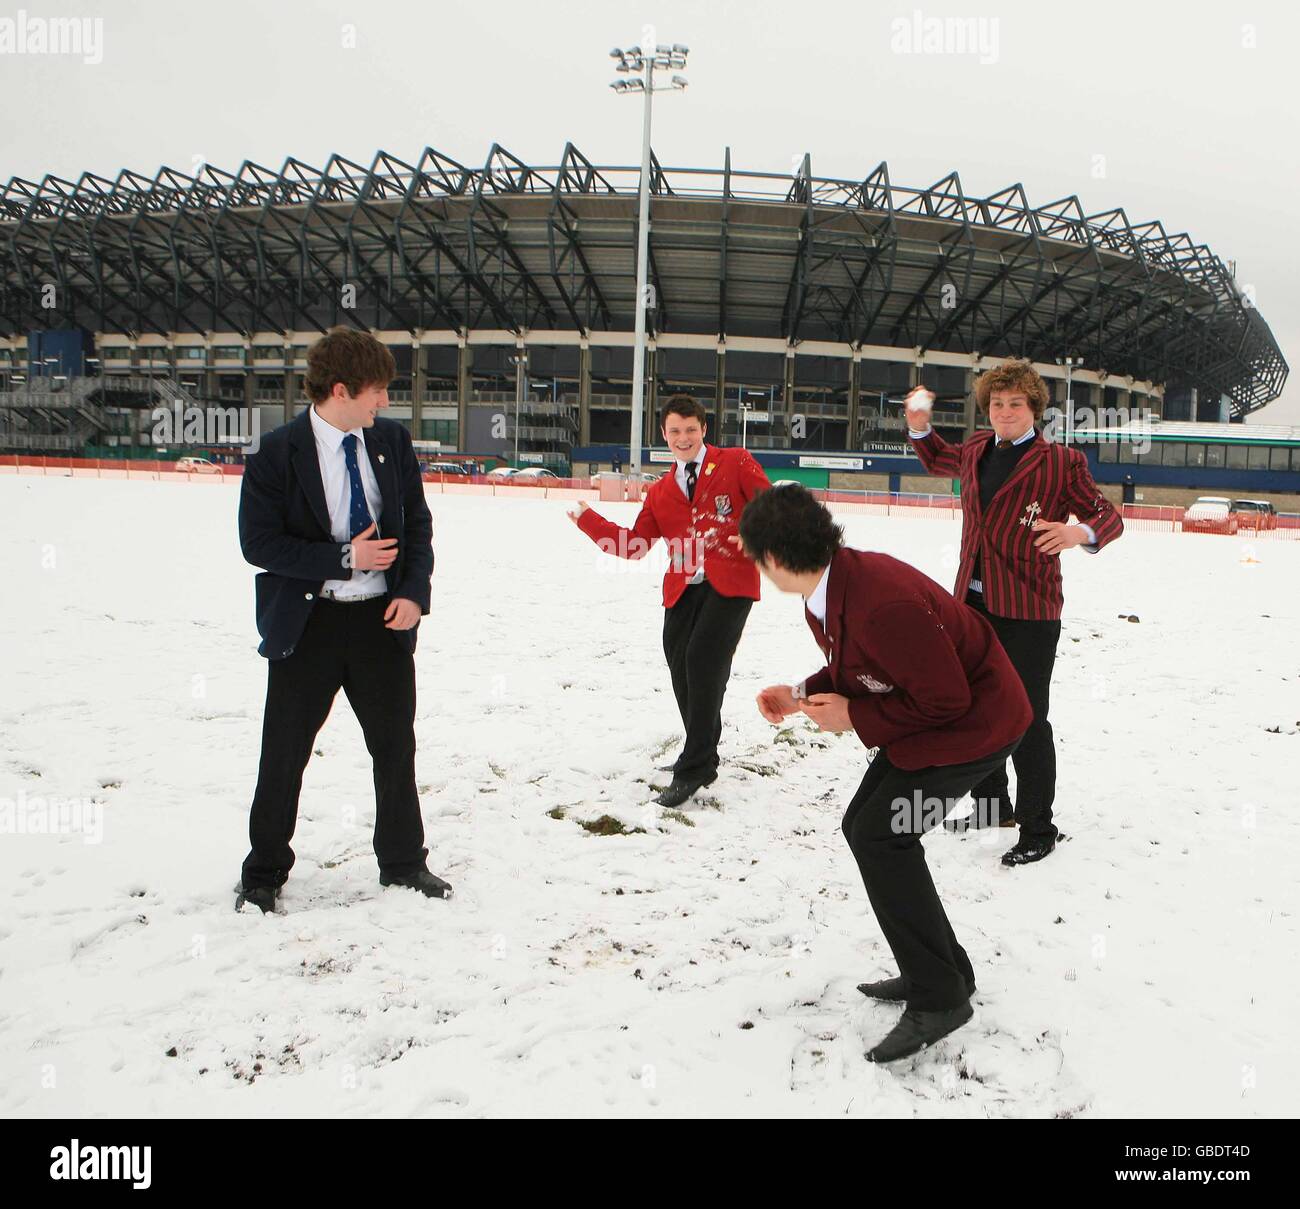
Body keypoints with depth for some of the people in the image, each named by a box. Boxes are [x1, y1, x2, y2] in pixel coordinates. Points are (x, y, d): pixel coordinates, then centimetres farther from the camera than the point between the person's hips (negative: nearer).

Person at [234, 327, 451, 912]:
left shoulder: (391, 439, 2)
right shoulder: (278, 452, -10)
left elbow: (418, 521, 7)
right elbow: (258, 542, -12)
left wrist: (414, 591, -7)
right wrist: (344, 558, -19)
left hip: (383, 618, 4)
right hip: (306, 621, -3)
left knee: (396, 746, 13)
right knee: (284, 754, 7)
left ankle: (403, 862, 31)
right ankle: (264, 872, 27)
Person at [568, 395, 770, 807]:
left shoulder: (736, 463, 5)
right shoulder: (660, 492, 18)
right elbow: (635, 544, 12)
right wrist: (588, 520, 3)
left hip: (730, 584, -5)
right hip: (682, 589, 5)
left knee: (703, 660, -17)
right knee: (682, 669, 8)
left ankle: (694, 766, -6)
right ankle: (701, 755, 32)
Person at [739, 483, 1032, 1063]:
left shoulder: (883, 603, -35)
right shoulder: (824, 590, -3)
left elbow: (947, 699, -26)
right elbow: (857, 670, 13)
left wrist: (855, 718, -19)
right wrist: (802, 696, -3)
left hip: (975, 720, -10)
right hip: (935, 711, 10)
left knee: (881, 835, -15)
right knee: (862, 825, 8)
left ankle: (938, 999, -1)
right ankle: (941, 968, 22)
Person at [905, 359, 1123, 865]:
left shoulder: (1062, 461, -5)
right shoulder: (976, 450, 12)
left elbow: (1108, 516, -4)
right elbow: (937, 459, 34)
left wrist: (1081, 532, -26)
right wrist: (919, 426, 15)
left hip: (1027, 611, -6)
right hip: (972, 602, 7)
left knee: (1025, 719, -4)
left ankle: (1038, 830, 10)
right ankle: (991, 804, 35)